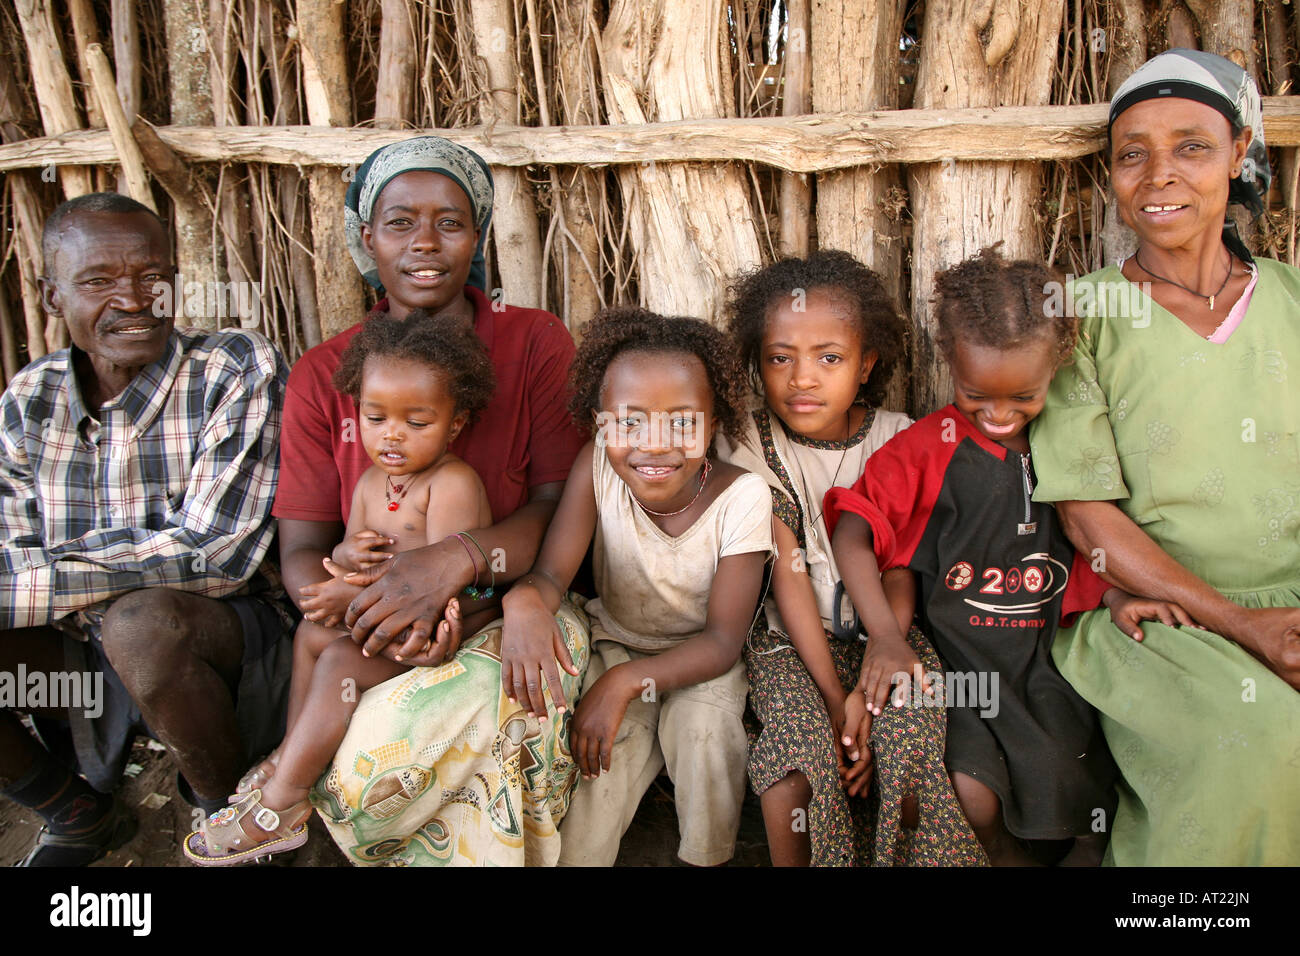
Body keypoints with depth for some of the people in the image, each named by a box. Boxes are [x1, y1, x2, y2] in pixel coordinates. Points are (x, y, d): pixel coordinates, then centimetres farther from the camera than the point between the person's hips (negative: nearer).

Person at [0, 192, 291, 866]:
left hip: (231, 630, -5)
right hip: (81, 642, 5)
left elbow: (213, 553, -23)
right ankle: (77, 817, 11)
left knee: (142, 621, -35)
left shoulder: (238, 370, -15)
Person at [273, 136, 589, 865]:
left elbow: (564, 505, -6)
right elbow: (302, 551, 2)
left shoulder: (536, 343, 3)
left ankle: (286, 797, -7)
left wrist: (457, 560, -26)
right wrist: (369, 611, -21)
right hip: (379, 640, 1)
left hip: (516, 613, 0)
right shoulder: (323, 375, 8)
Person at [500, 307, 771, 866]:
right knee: (604, 745, -24)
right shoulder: (598, 466, -18)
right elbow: (551, 573, -23)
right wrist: (524, 602, -49)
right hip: (616, 642, 1)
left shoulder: (742, 496, -23)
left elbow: (723, 641, -22)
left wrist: (625, 682, -35)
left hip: (699, 660, -1)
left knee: (705, 729, -27)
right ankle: (575, 859, 2)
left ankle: (709, 858, 0)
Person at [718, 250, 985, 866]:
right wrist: (834, 699, -19)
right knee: (797, 762, -26)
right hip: (790, 639, -1)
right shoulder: (751, 445, -6)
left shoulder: (895, 437, -2)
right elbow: (788, 574, -13)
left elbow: (899, 571, -5)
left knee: (906, 744, -25)